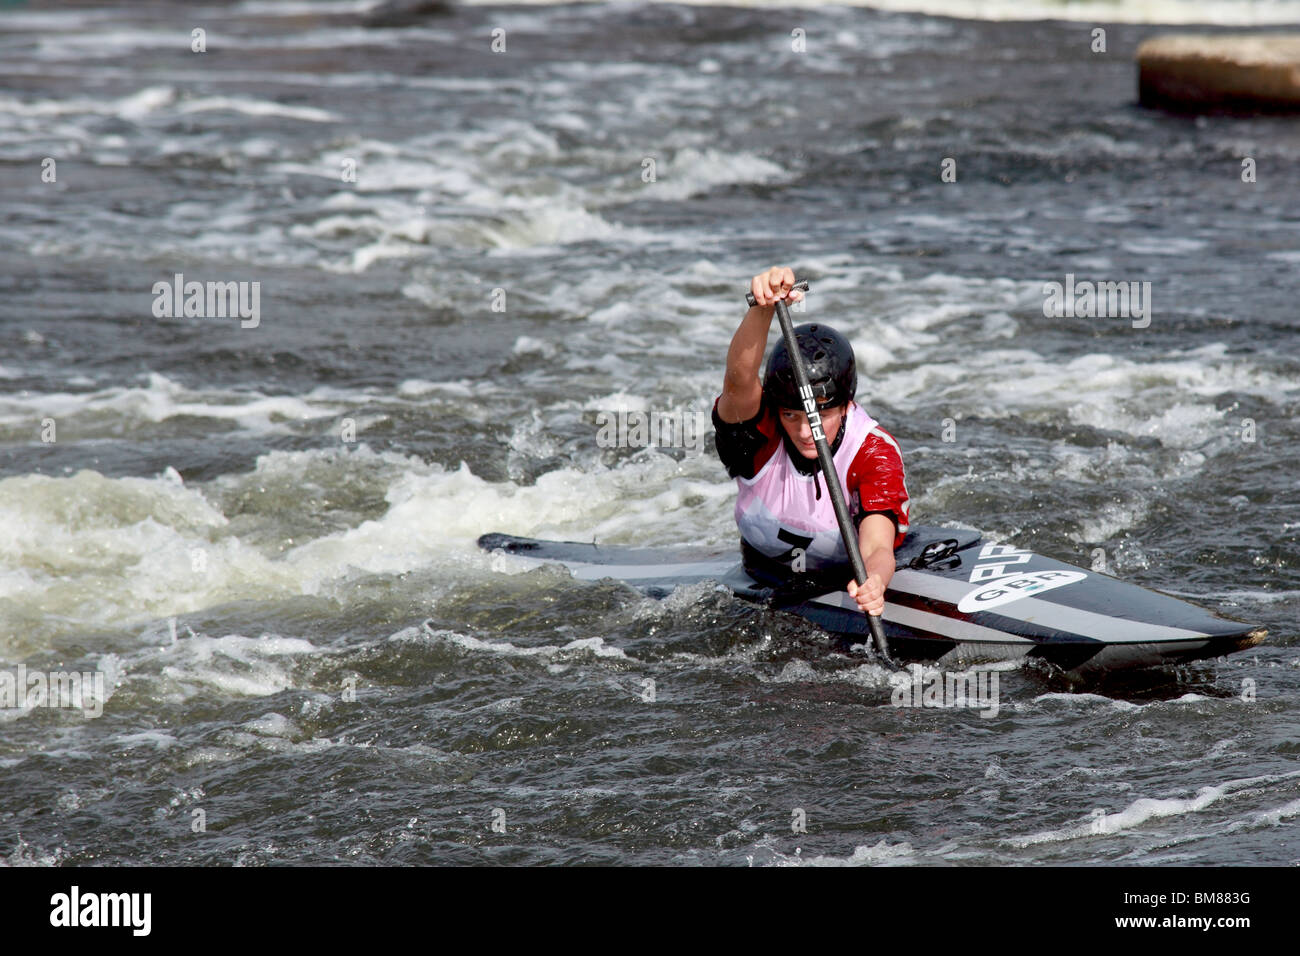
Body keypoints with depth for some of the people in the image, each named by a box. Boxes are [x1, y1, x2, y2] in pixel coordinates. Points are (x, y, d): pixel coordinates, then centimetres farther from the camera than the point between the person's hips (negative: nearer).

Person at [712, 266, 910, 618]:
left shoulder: (875, 453, -23)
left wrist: (873, 582, -62)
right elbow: (739, 380, -44)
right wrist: (764, 308, -63)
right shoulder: (761, 430, -21)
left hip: (848, 585, -3)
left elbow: (877, 547, -36)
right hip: (766, 586, 3)